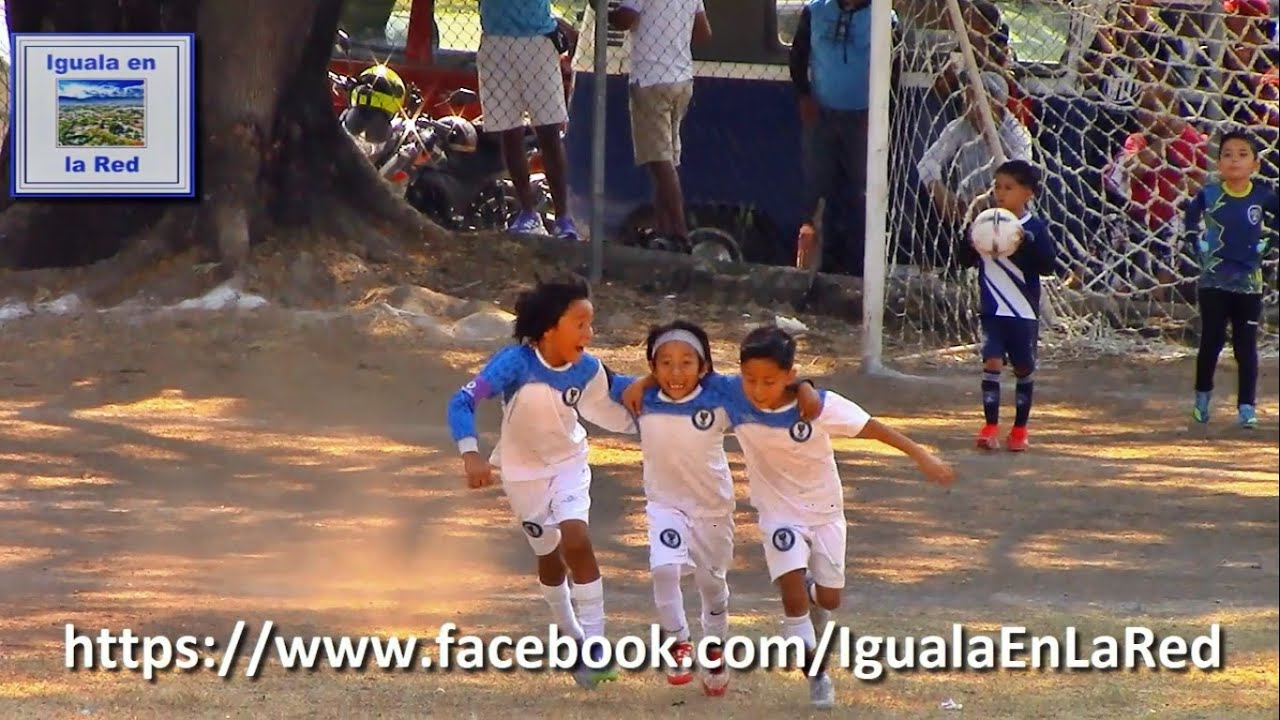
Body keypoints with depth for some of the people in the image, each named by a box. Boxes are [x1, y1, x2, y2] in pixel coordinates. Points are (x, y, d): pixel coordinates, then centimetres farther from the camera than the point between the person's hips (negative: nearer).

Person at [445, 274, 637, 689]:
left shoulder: (587, 370, -19)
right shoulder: (516, 363, -31)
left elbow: (603, 411, 1)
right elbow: (463, 401, -32)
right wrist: (471, 455, -44)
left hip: (569, 463, 1)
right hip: (524, 471, -1)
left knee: (576, 542, -19)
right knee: (549, 556, 14)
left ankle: (593, 644, -15)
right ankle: (569, 633, 39)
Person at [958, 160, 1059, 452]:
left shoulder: (1035, 228, -6)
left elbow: (1048, 264, -15)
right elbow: (965, 259, 7)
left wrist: (1026, 244, -29)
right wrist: (971, 243, -14)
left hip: (1025, 312, -1)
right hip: (993, 310, 1)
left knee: (1024, 368, 9)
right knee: (991, 362, -12)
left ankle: (1020, 428, 24)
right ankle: (991, 426, -7)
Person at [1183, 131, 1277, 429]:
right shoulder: (1209, 195, -8)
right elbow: (1191, 217, 11)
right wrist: (1198, 244, 3)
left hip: (1249, 283, 0)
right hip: (1214, 279, 0)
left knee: (1246, 346, 2)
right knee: (1212, 341, 6)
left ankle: (1247, 406, 6)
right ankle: (1202, 397, 26)